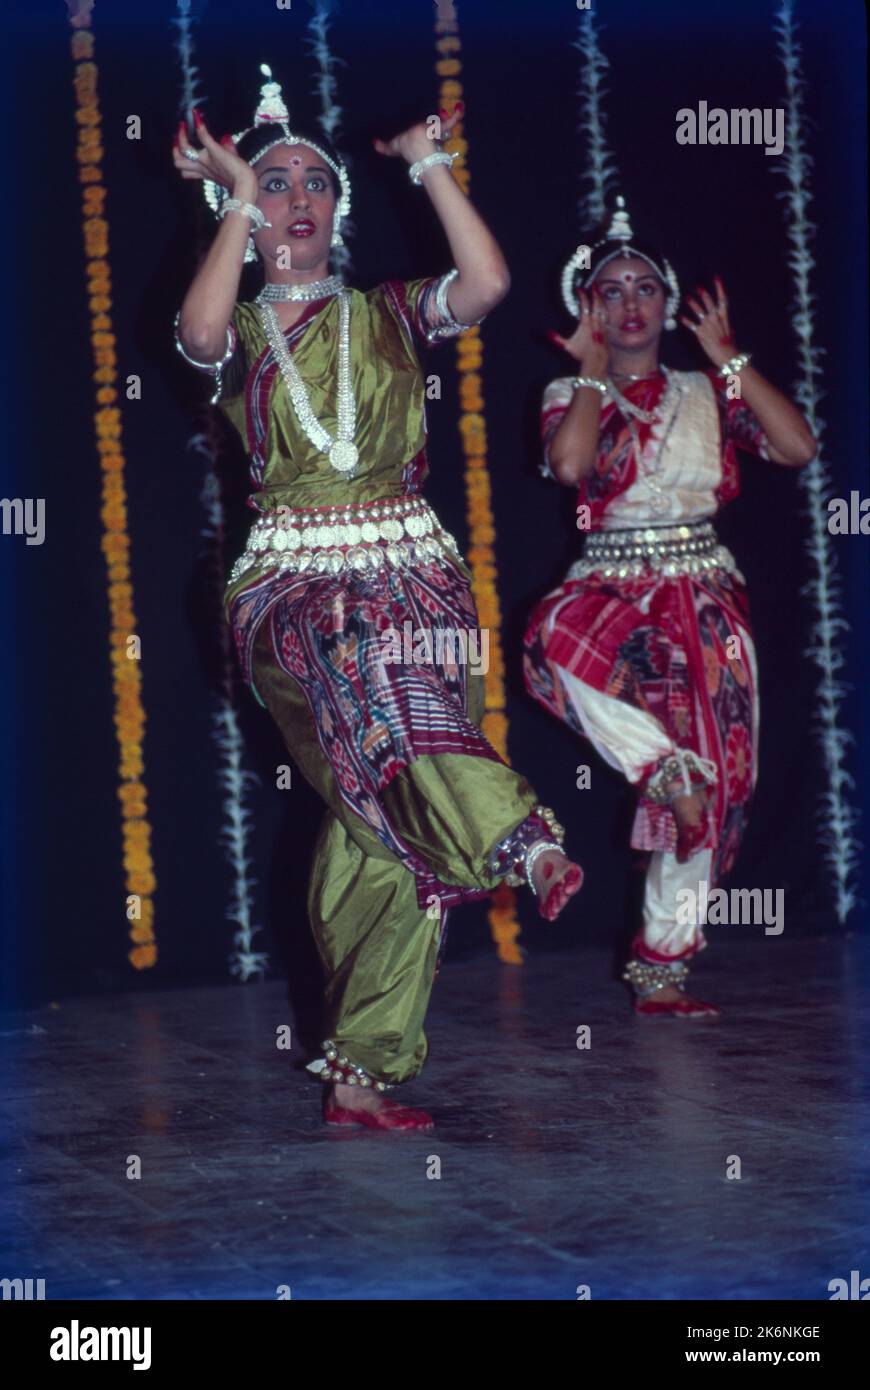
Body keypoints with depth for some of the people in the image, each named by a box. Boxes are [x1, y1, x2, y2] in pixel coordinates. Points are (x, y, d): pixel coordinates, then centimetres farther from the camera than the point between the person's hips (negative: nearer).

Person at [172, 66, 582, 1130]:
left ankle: (362, 1072, -10)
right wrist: (236, 198, -4)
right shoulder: (238, 332, 14)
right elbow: (201, 336, -13)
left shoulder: (388, 315, 17)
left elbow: (488, 282, -3)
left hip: (412, 569, 1)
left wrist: (429, 164, 2)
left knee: (379, 825, -13)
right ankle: (522, 840, -48)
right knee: (362, 669, -39)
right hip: (290, 578, -1)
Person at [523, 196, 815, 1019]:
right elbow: (569, 465, -16)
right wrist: (595, 371, -4)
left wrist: (730, 359, -1)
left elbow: (797, 448, -4)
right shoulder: (571, 396, 8)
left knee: (712, 778, -5)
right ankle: (666, 769, -20)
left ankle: (661, 970, 6)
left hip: (705, 599, 2)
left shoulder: (708, 393, 11)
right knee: (557, 637, -38)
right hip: (612, 589, -2)